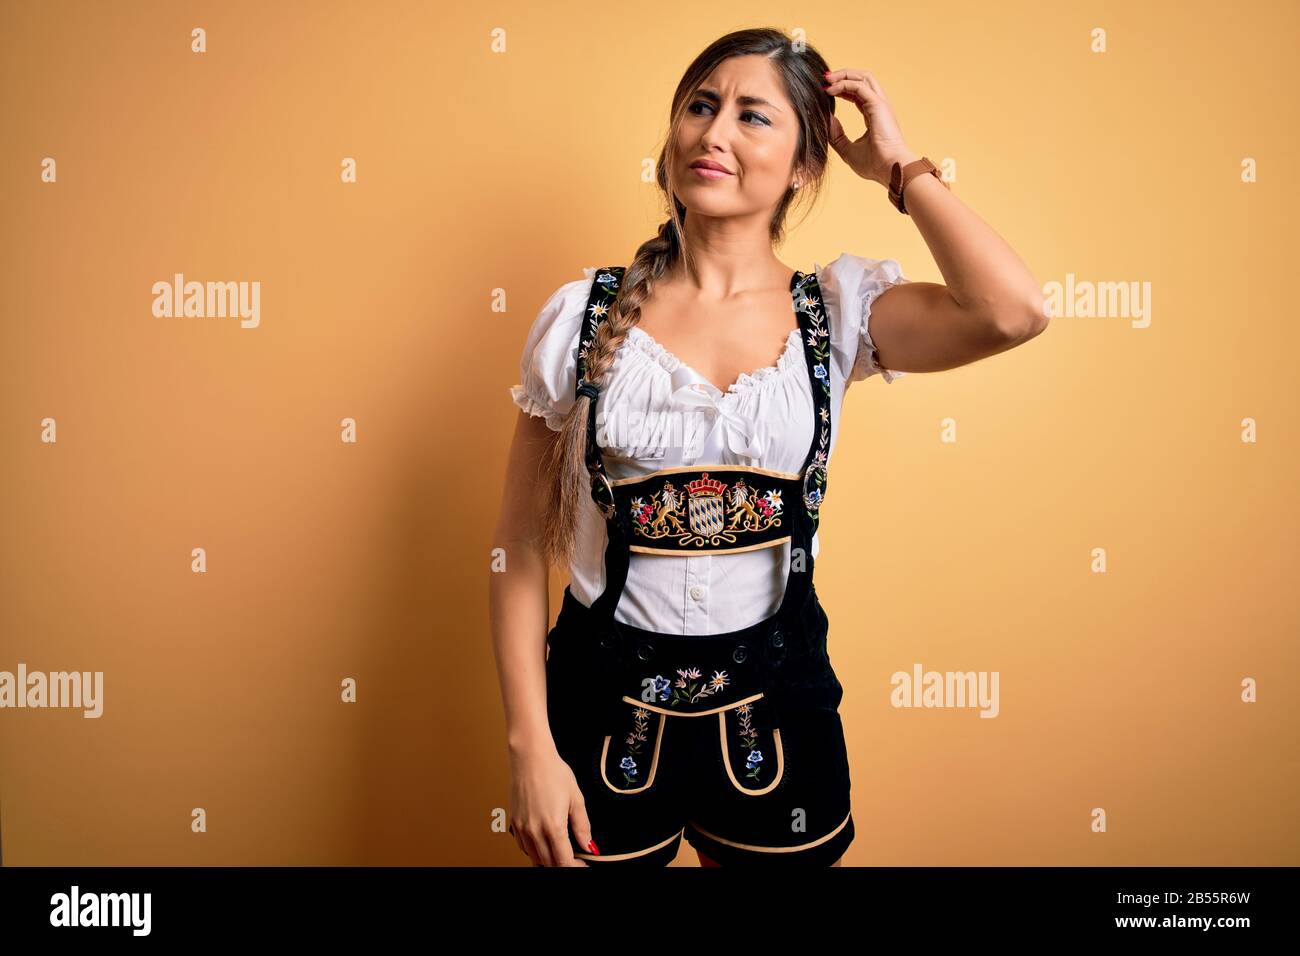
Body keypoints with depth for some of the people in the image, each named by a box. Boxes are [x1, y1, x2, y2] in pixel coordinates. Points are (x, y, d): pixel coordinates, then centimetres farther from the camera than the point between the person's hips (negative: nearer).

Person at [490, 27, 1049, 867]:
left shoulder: (838, 310, -4)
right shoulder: (584, 316, -6)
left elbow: (1015, 312, -23)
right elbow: (523, 544, -4)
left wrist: (900, 165, -10)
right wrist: (531, 746, -8)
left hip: (774, 703, 1)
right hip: (606, 702, 0)